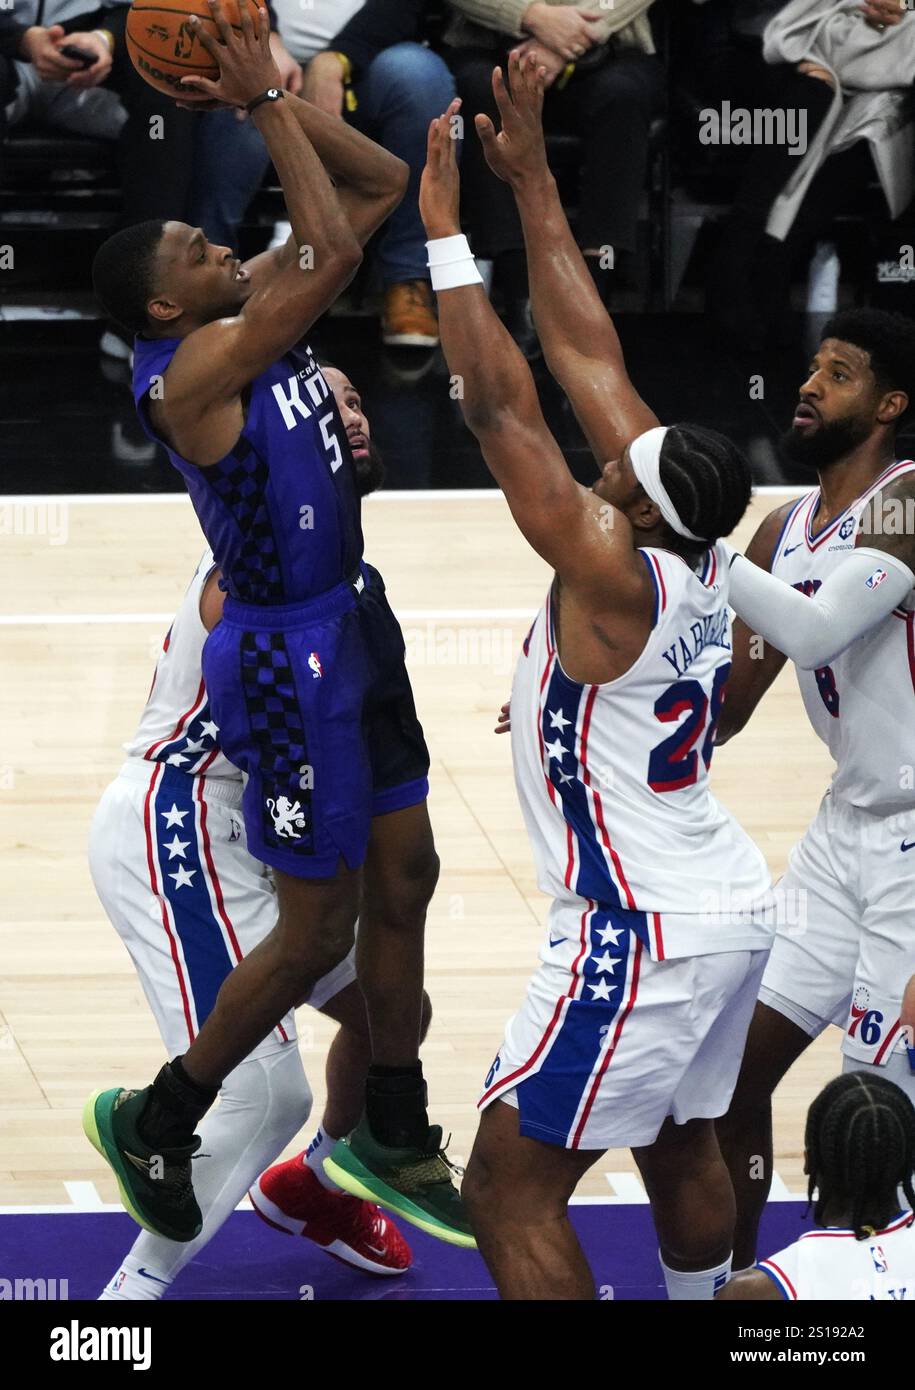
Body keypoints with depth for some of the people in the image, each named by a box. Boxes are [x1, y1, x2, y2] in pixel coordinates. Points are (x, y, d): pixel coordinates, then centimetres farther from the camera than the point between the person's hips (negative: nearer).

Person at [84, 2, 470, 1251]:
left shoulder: (257, 313, 2)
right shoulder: (187, 372, -23)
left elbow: (382, 184, 6)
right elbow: (333, 253, -33)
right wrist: (266, 102, -26)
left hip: (352, 631, 9)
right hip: (285, 661, -9)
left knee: (403, 885, 15)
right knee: (316, 934, 2)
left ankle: (393, 1140, 30)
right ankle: (153, 1123, 19)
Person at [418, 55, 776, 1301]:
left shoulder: (614, 576, -23)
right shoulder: (697, 552, -1)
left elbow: (498, 407, -26)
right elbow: (585, 353, 4)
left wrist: (447, 232, -23)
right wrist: (532, 181, 5)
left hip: (644, 937, -9)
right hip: (731, 906, 9)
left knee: (508, 1194, -3)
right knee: (682, 1155, 25)